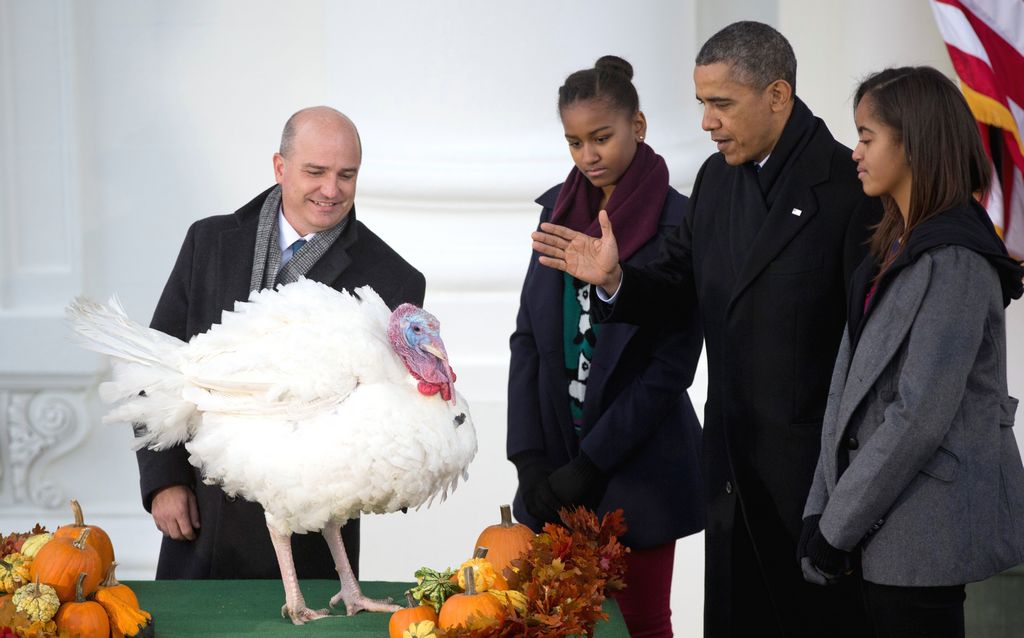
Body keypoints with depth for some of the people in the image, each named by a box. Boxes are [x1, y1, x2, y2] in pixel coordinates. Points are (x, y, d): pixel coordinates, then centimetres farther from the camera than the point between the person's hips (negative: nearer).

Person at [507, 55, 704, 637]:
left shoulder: (678, 223, -9)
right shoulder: (560, 209, 7)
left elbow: (672, 365, -12)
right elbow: (530, 338, 7)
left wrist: (589, 466, -13)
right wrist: (529, 458, -2)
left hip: (640, 467, -4)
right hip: (558, 459, 4)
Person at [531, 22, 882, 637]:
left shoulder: (850, 186, -13)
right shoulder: (716, 179, 10)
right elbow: (679, 289, 13)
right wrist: (615, 279, -8)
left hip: (817, 468, -7)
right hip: (735, 467, 7)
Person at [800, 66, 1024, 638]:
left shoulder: (955, 262, -16)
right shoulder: (894, 248, 12)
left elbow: (920, 414, -20)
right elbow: (849, 382, 8)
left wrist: (838, 526, -14)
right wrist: (823, 508, 1)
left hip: (924, 530, -8)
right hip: (894, 528, 8)